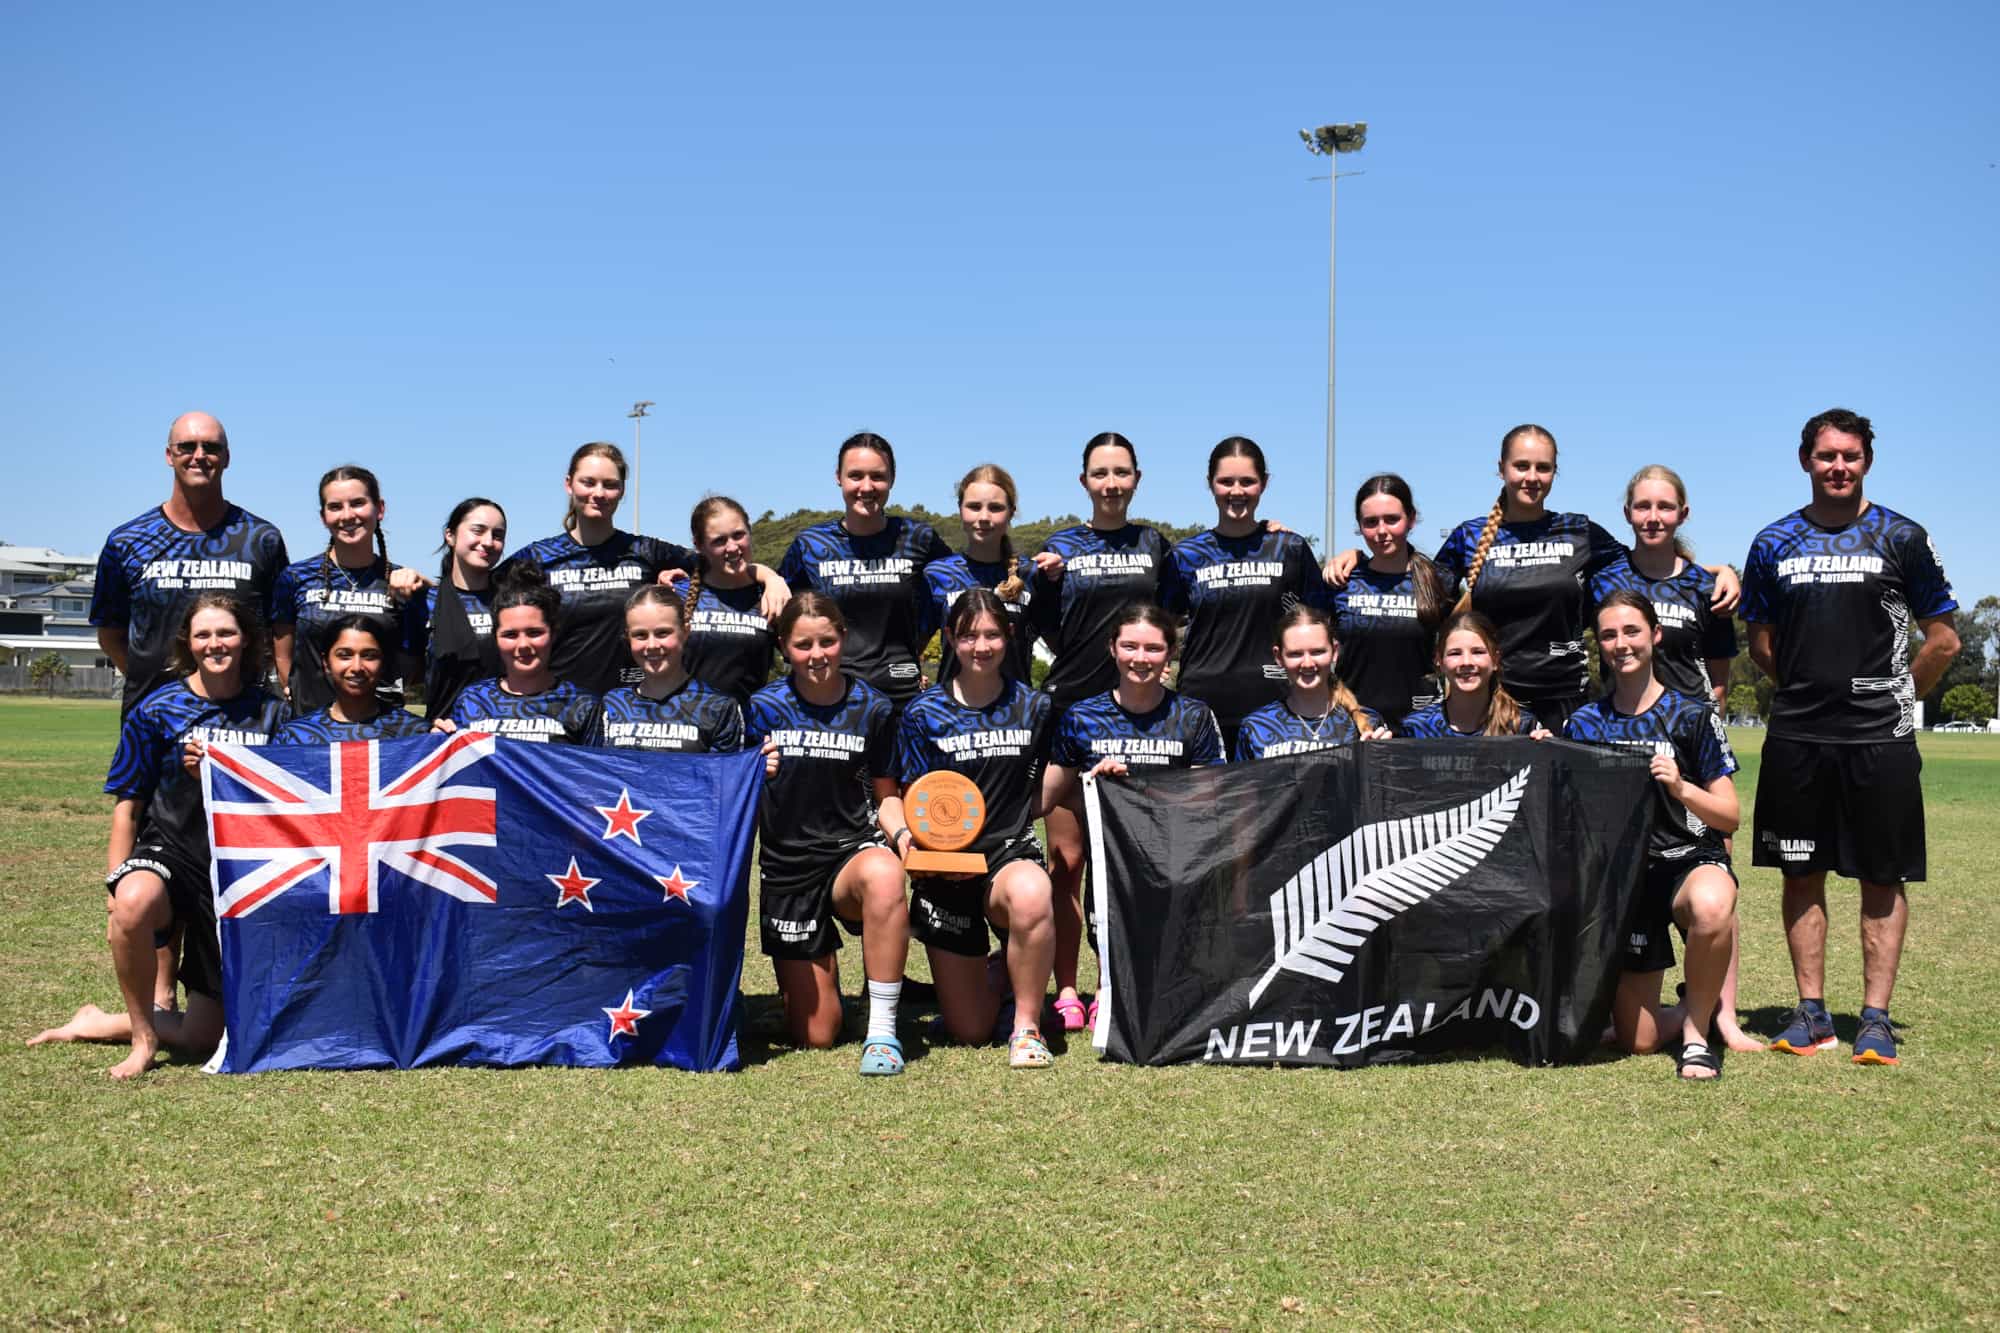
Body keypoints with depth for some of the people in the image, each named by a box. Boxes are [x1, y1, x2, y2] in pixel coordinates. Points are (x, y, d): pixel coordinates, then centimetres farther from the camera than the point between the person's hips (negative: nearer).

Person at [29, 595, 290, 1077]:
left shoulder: (271, 713, 1)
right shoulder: (157, 710, -2)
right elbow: (128, 803, 3)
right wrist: (115, 884, -2)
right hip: (168, 853, -1)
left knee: (202, 1038, 2)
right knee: (134, 904, -42)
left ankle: (101, 1024, 30)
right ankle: (142, 1035, -17)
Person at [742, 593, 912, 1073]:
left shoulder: (872, 708, -1)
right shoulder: (763, 708, -3)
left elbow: (886, 795, 9)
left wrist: (902, 833, -12)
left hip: (852, 851, 0)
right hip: (787, 867, 0)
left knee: (883, 876, -41)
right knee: (816, 1035, 0)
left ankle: (882, 1030, -29)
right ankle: (817, 972, 37)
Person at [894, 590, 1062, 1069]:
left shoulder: (1035, 707, 3)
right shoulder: (924, 714, -2)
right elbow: (913, 802, 0)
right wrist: (908, 836, -18)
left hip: (1011, 853, 0)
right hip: (945, 864, 0)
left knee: (1031, 896, -41)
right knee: (969, 1030, 1)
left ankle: (1027, 1024, -17)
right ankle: (980, 972, 39)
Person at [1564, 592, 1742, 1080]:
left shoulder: (1693, 715, -3)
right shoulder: (1582, 723, 5)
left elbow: (1729, 817, -5)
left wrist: (1682, 788, -23)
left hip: (1692, 860, -3)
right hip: (1622, 872, 3)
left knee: (1712, 909, -42)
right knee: (1637, 1039, -1)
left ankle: (1698, 1029, -16)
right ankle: (1699, 1013, 35)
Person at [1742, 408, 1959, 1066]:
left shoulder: (1900, 537, 1)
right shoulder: (1774, 543, 7)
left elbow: (1943, 639, 5)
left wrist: (1896, 694, 5)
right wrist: (1808, 686, 9)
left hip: (1879, 737, -2)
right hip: (1796, 736, 2)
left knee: (1883, 879, 1)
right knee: (1802, 875, 6)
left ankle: (1876, 1018, 8)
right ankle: (1811, 1012, 15)